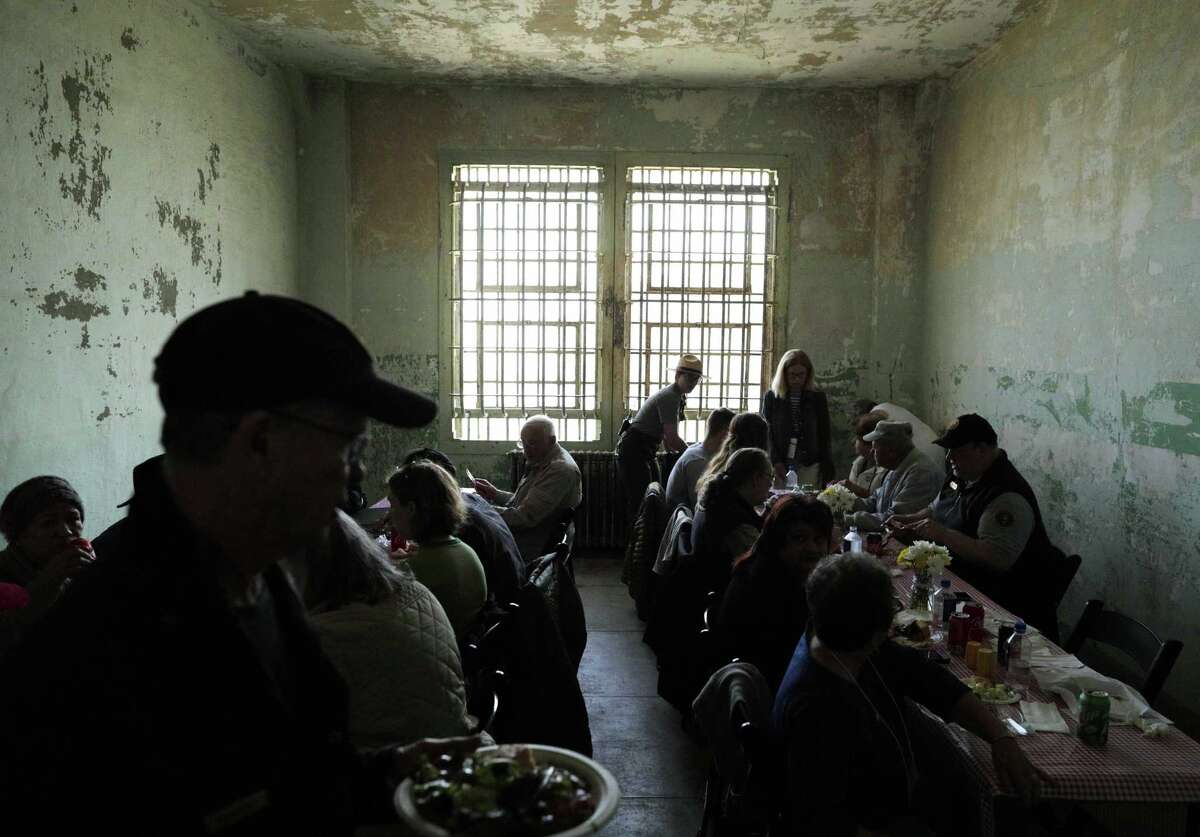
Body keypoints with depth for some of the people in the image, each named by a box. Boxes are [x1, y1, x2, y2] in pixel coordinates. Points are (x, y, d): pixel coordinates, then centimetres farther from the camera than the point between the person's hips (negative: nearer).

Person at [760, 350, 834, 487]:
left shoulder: (818, 398, 7)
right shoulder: (771, 397, 4)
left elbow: (825, 436, 9)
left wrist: (827, 470, 3)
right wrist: (776, 462, -11)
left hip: (809, 467, 0)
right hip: (780, 466, 0)